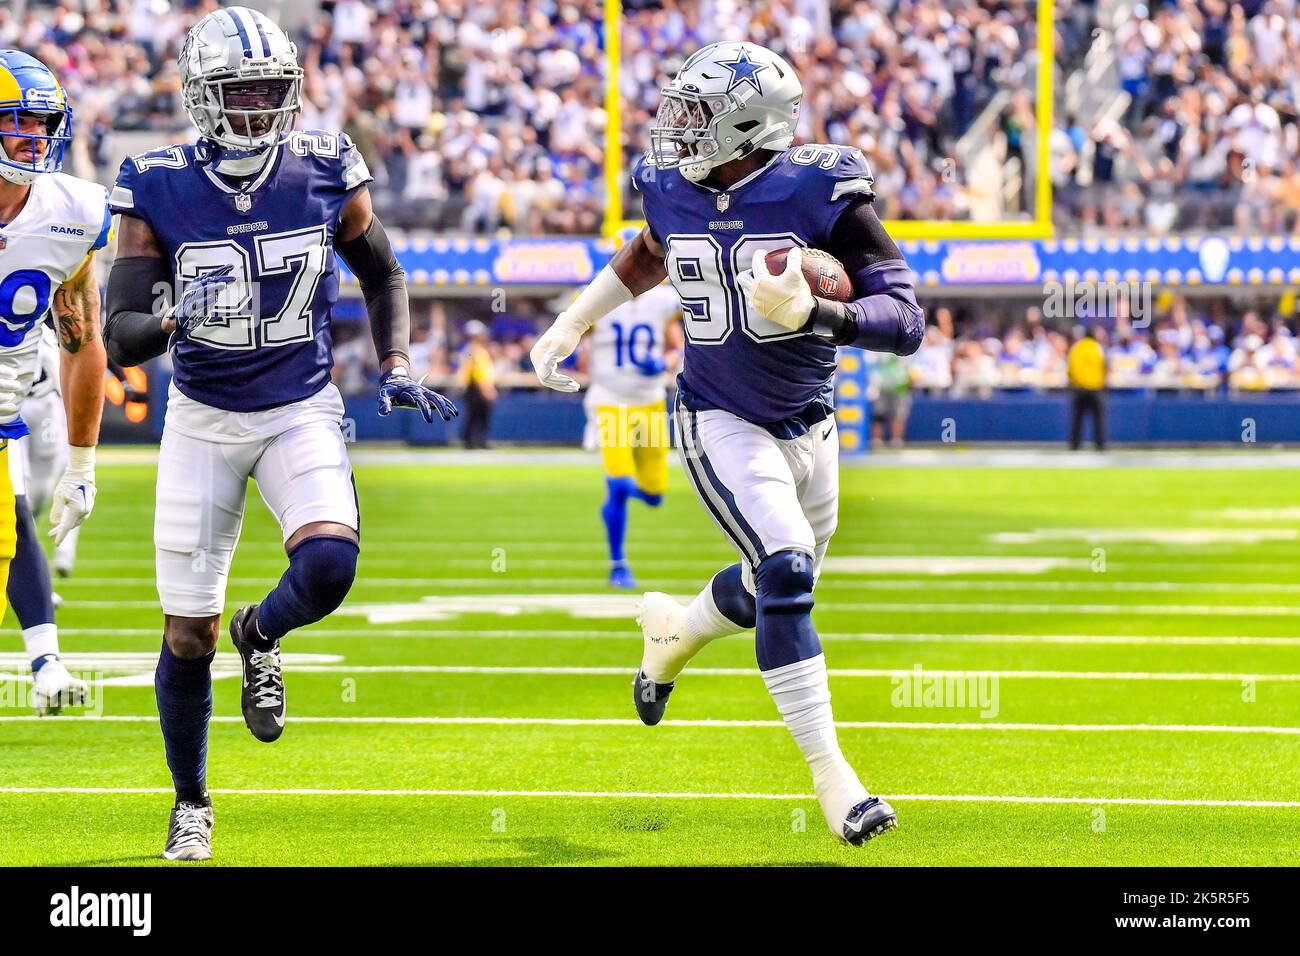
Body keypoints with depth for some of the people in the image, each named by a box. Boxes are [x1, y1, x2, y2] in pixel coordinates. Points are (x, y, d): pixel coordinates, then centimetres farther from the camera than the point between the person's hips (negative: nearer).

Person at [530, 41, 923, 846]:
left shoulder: (821, 192, -19)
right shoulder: (673, 189, -6)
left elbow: (905, 320, -24)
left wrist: (810, 314, -38)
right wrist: (572, 324, 23)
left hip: (807, 424, 1)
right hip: (721, 422, -1)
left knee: (777, 590, 17)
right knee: (786, 571, -21)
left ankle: (675, 628, 51)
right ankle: (830, 772, -17)